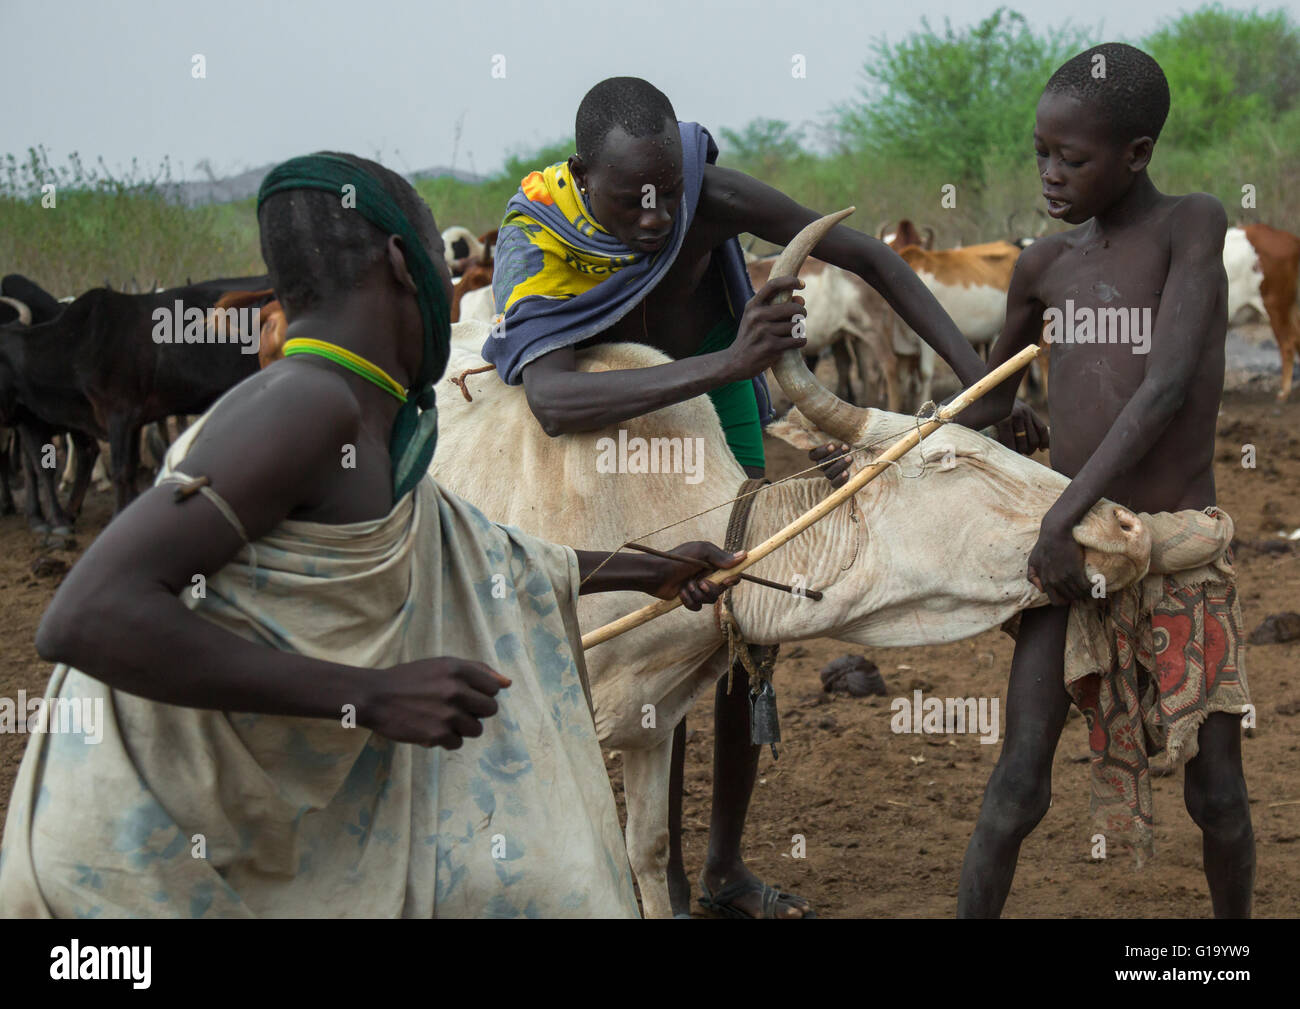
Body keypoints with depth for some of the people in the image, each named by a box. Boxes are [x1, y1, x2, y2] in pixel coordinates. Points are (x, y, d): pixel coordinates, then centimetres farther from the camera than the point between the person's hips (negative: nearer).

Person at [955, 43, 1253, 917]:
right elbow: (989, 397, 23)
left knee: (1217, 793, 4)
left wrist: (1066, 514, -25)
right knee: (1019, 786, -7)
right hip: (1070, 546, 3)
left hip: (1183, 551, -3)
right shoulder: (1045, 266, 7)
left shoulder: (1193, 227, -9)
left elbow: (1169, 386, -20)